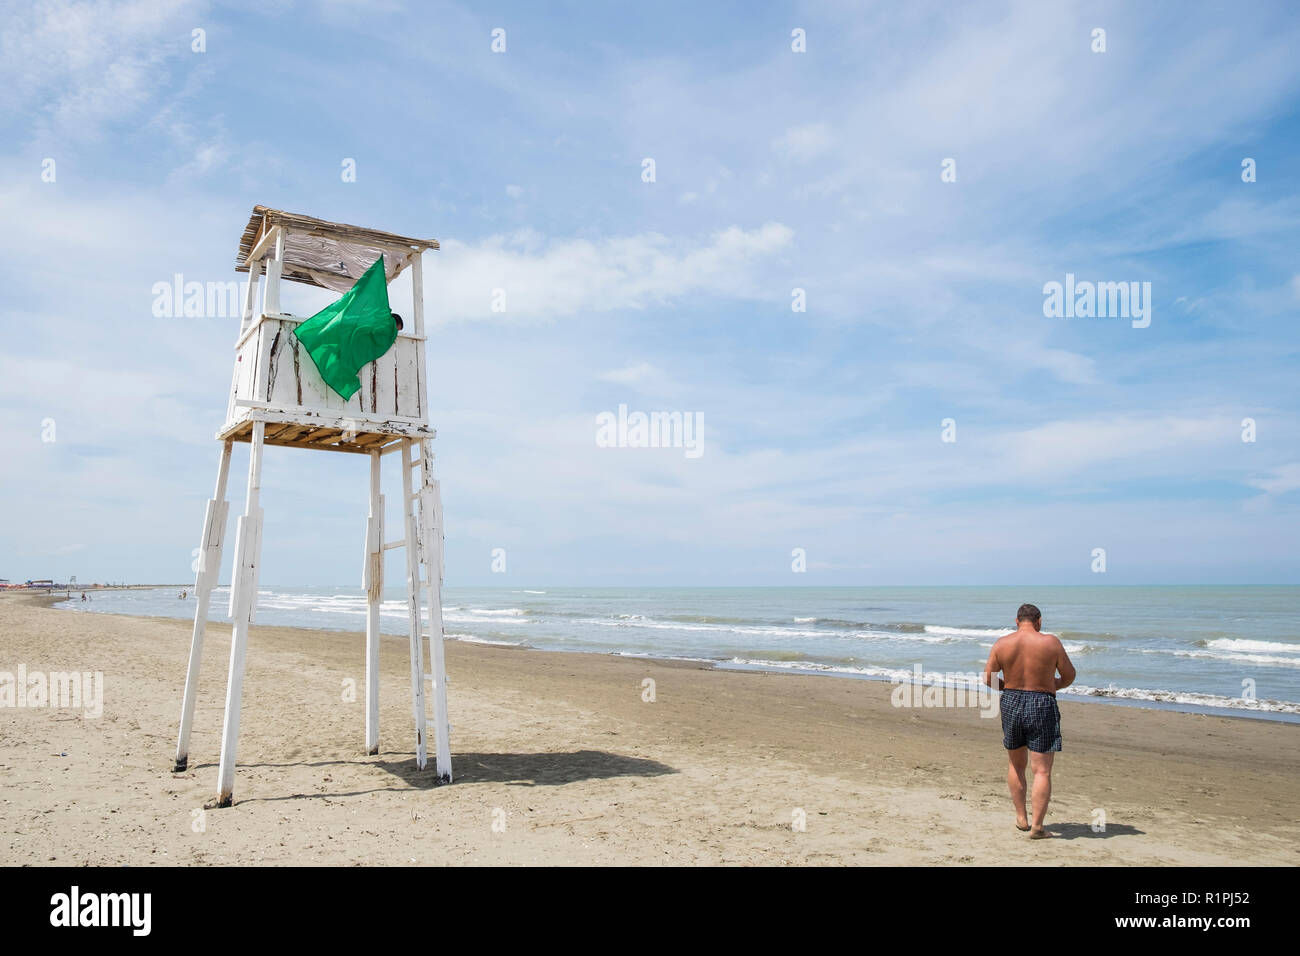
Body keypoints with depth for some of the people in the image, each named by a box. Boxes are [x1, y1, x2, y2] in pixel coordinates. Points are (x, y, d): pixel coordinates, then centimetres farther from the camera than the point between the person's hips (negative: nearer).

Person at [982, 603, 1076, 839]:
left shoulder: (1002, 643, -3)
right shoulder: (1051, 642, -8)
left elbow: (988, 678, -2)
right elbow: (1069, 676, 1)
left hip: (1011, 704, 3)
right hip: (1042, 706, -3)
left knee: (1016, 764, 20)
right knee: (1042, 771, 2)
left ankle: (1021, 818, 25)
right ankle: (1037, 827, 1)